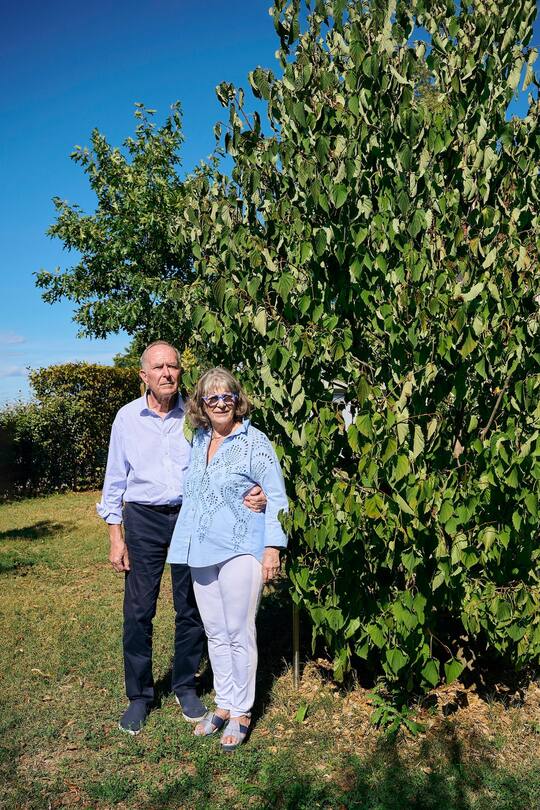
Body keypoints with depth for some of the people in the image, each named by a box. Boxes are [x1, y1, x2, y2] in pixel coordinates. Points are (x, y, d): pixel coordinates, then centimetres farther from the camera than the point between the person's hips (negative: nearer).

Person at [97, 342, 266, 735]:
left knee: (190, 608, 10)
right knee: (138, 611, 4)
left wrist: (253, 494, -21)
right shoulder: (127, 417, -1)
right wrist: (116, 537, 2)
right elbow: (115, 480, 5)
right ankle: (139, 695, 23)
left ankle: (186, 687, 30)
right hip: (144, 521, 0)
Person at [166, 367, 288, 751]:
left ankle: (241, 712, 21)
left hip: (240, 550, -6)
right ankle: (223, 705, 31)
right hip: (201, 551, 6)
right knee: (215, 634, 15)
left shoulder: (255, 442, -8)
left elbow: (276, 497, -8)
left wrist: (272, 547, -13)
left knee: (239, 634, 4)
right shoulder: (199, 440, 9)